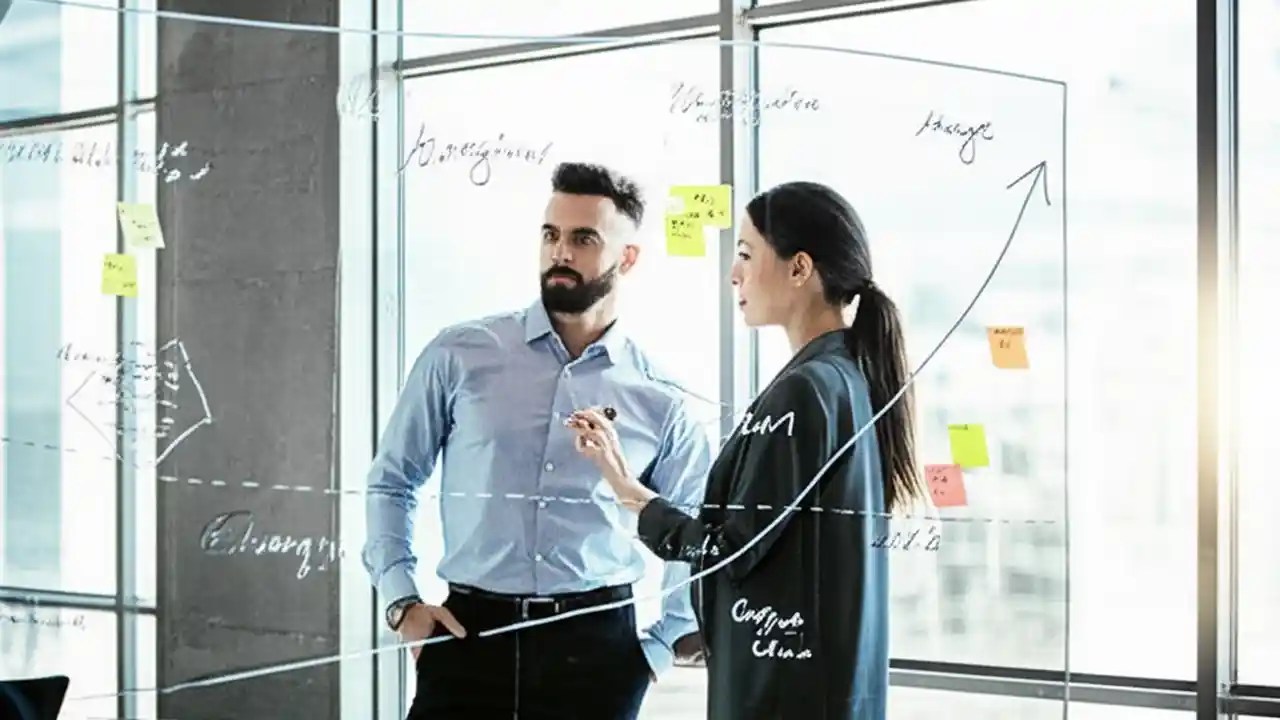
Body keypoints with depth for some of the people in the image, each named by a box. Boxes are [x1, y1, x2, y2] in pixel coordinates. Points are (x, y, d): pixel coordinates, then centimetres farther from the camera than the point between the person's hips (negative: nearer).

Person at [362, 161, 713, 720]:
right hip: (468, 634, -1)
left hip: (596, 644, 1)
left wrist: (659, 645, 6)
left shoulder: (659, 399, 3)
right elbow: (391, 481, 9)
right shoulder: (460, 356, 0)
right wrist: (401, 600, 1)